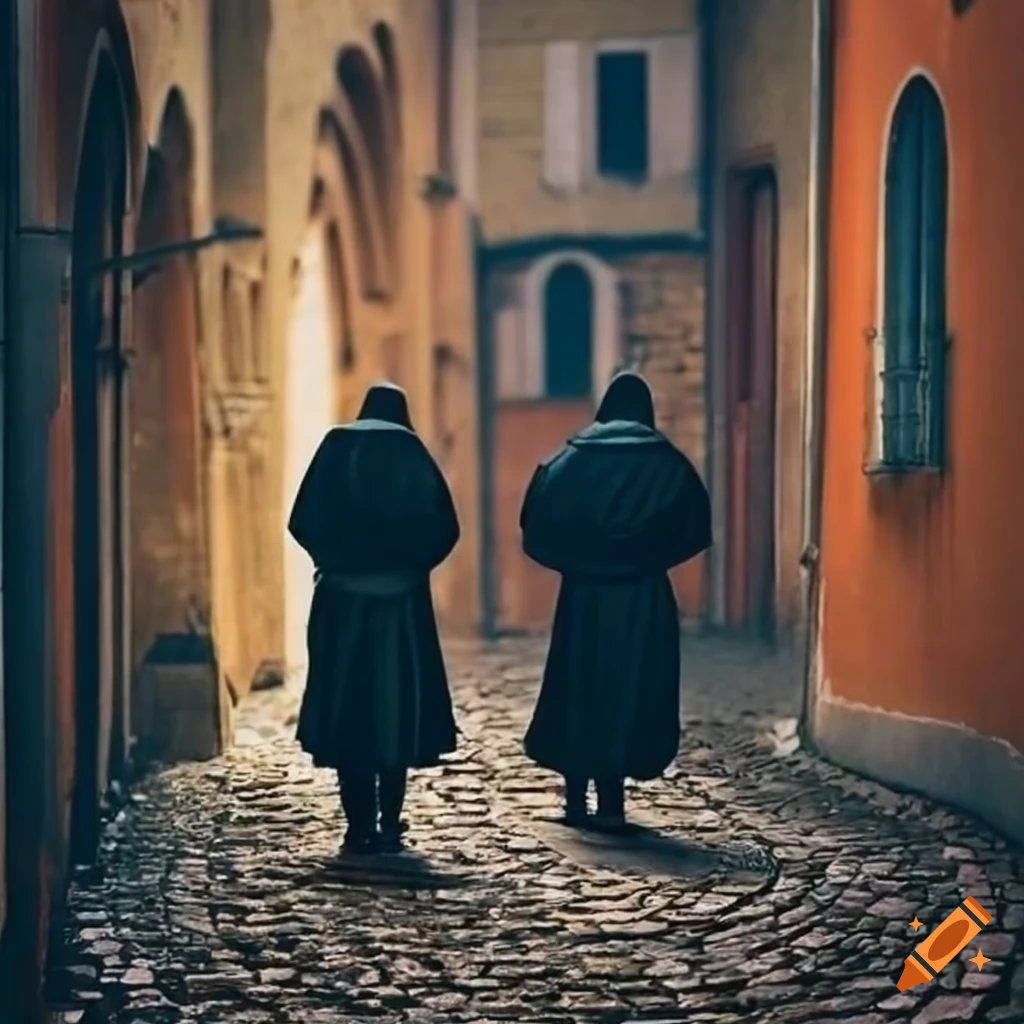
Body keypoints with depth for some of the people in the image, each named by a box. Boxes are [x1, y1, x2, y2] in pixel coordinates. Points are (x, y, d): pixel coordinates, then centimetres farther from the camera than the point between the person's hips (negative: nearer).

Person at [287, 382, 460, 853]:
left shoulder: (335, 450, 3)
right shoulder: (412, 456, 0)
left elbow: (303, 522, 0)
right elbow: (444, 528, -5)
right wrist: (412, 563, 11)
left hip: (341, 599, 1)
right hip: (402, 601, -1)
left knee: (347, 709, 5)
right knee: (396, 707, 4)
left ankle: (359, 828, 3)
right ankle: (389, 827, 1)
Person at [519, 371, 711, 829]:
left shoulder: (573, 457, 3)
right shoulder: (666, 462, 0)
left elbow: (536, 519, -4)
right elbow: (695, 526, -5)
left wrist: (574, 557, 9)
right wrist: (652, 554, 9)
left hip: (583, 590, 1)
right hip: (643, 595, -1)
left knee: (577, 688, 10)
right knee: (630, 688, 3)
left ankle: (577, 799, 12)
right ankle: (610, 801, -1)